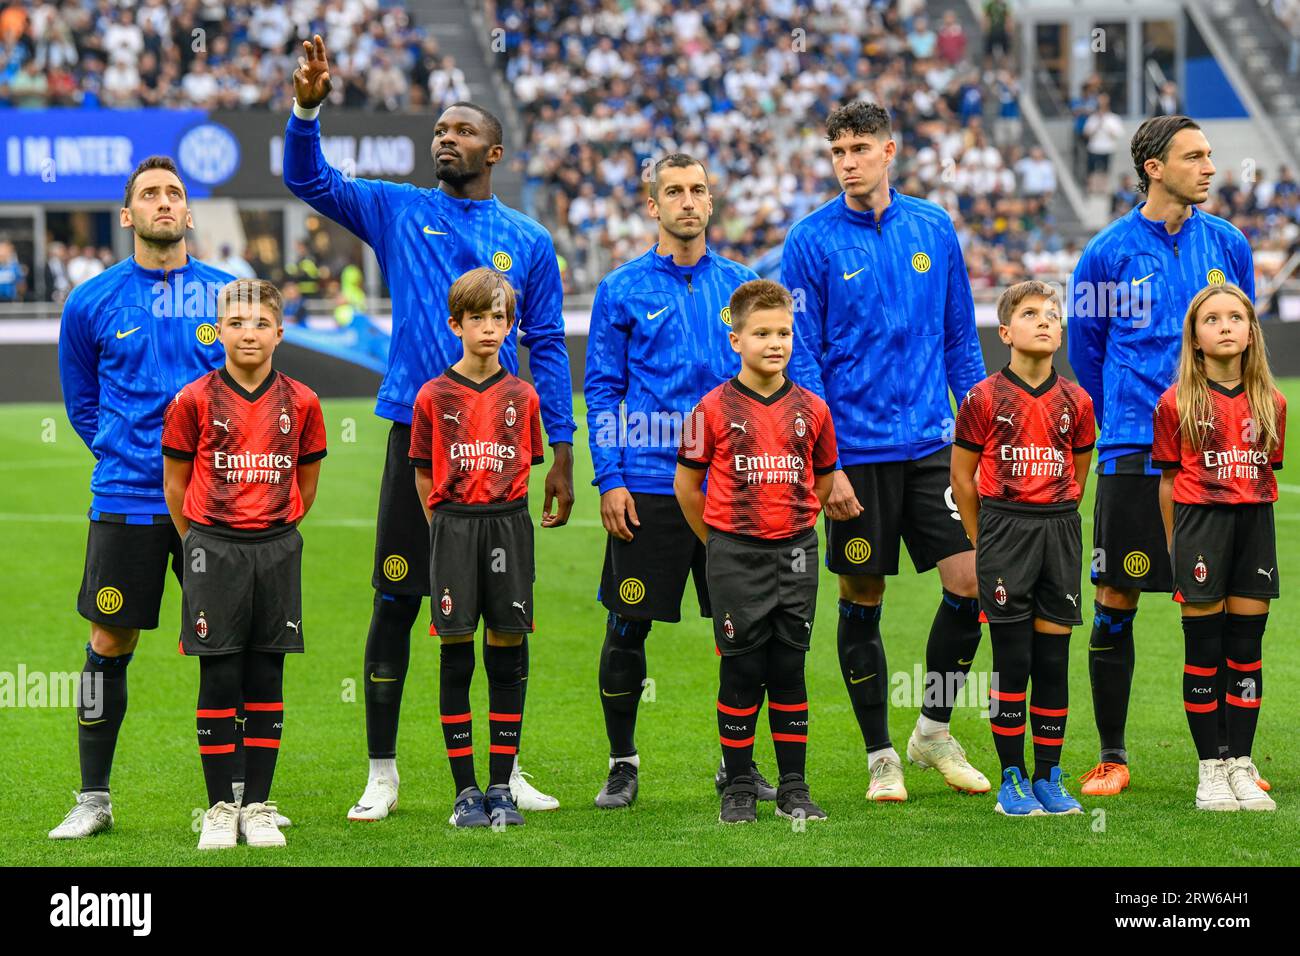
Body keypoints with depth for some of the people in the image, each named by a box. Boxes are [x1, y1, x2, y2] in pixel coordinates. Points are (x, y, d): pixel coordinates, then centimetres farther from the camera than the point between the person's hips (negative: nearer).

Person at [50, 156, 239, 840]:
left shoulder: (229, 294, 4)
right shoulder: (91, 303, 3)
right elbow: (81, 404, 15)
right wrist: (124, 452, 6)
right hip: (127, 499, 0)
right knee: (110, 643, 1)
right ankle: (94, 799, 12)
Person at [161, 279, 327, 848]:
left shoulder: (300, 403, 2)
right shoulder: (194, 401, -3)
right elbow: (174, 484, 5)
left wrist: (273, 534, 13)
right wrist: (202, 544, 7)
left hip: (277, 550, 2)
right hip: (213, 547, -2)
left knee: (267, 682, 4)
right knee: (219, 680, -1)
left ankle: (258, 807, 10)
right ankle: (220, 809, 5)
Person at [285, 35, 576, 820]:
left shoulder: (529, 242, 8)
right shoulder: (399, 212, 7)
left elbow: (548, 348, 9)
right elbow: (309, 181, -3)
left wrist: (562, 454, 4)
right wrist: (307, 108, -21)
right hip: (417, 432, -1)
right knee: (396, 600, -1)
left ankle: (506, 770, 14)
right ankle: (382, 773, 6)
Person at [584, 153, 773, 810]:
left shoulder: (740, 285, 8)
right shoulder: (622, 289, 1)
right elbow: (601, 389, 2)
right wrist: (609, 480, -6)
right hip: (647, 489, -2)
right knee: (628, 628, 0)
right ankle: (622, 764, 14)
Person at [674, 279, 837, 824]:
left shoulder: (811, 410, 3)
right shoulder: (715, 409, -5)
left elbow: (823, 483, 16)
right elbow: (687, 483, 3)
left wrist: (793, 529, 12)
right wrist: (720, 544, 5)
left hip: (795, 553, 2)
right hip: (735, 555, -2)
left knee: (789, 670, 6)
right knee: (742, 672, 1)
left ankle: (794, 788, 12)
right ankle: (738, 789, 10)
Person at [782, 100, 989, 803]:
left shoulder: (933, 229, 6)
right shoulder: (812, 241, -4)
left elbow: (960, 339, 13)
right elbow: (801, 357, -5)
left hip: (931, 443, 3)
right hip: (855, 452, -3)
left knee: (970, 581, -4)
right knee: (862, 604, 4)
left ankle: (934, 731, 15)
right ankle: (881, 757, 16)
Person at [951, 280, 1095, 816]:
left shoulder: (1075, 403, 4)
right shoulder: (985, 399, -4)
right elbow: (962, 476, 3)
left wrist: (1054, 524, 13)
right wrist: (986, 543, 5)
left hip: (1060, 530, 3)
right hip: (1003, 526, -3)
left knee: (1053, 660, 4)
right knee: (1012, 660, -2)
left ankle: (1049, 778, 12)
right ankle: (1012, 780, 6)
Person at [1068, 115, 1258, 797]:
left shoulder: (1228, 245, 6)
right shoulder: (1107, 253, -1)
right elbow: (1086, 354, 10)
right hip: (1132, 456, -2)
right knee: (1115, 603, 0)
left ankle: (1225, 755, 11)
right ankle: (1111, 755, 10)